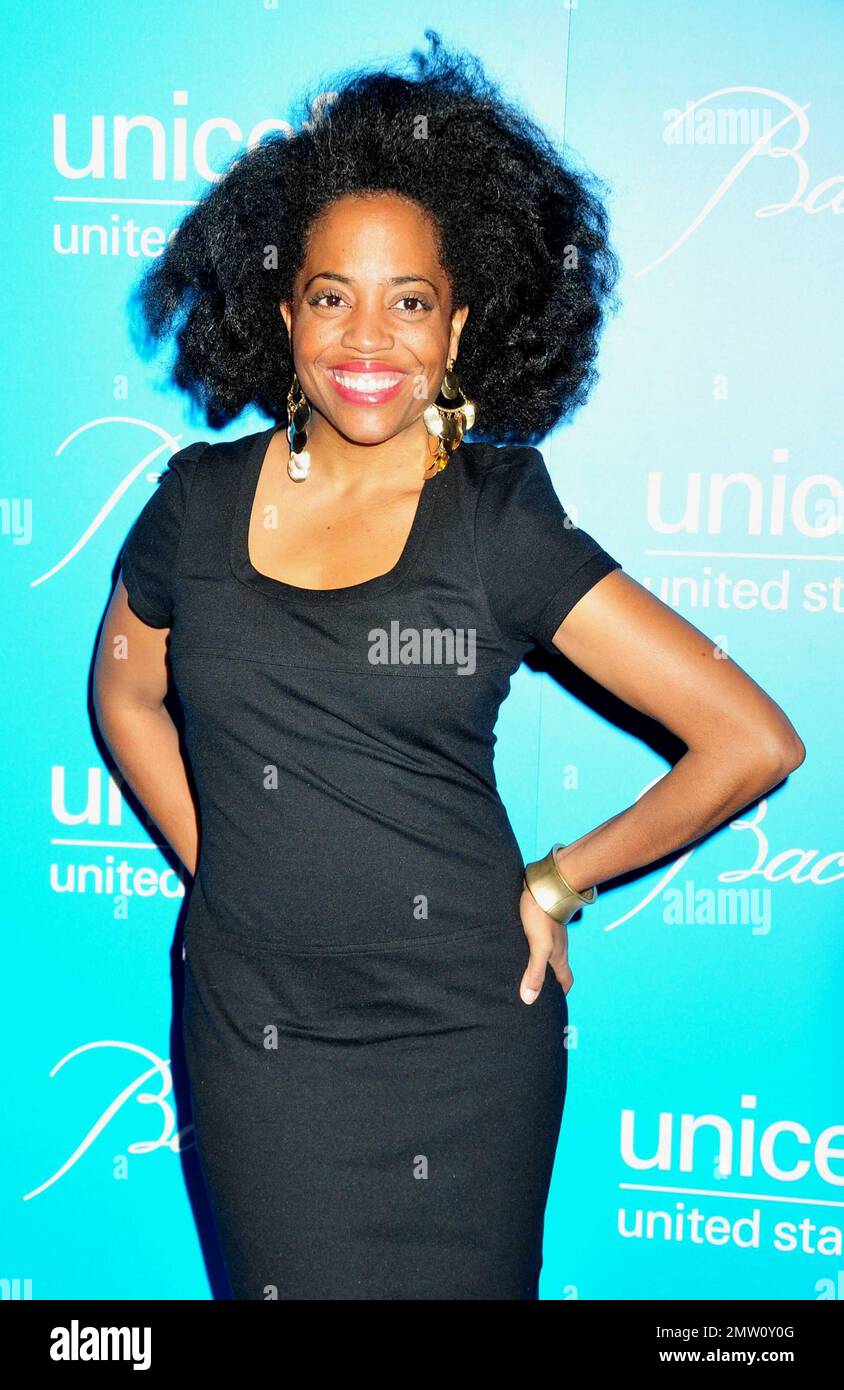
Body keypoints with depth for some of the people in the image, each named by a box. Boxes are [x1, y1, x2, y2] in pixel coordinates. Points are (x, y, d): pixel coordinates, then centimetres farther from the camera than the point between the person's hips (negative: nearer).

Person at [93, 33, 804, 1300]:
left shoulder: (500, 521, -10)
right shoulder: (203, 500, -2)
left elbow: (753, 741, -11)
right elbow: (126, 696, 16)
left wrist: (558, 880, -5)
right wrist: (219, 869, 7)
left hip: (462, 1042, -2)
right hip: (250, 1037, 2)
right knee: (281, 1279, 17)